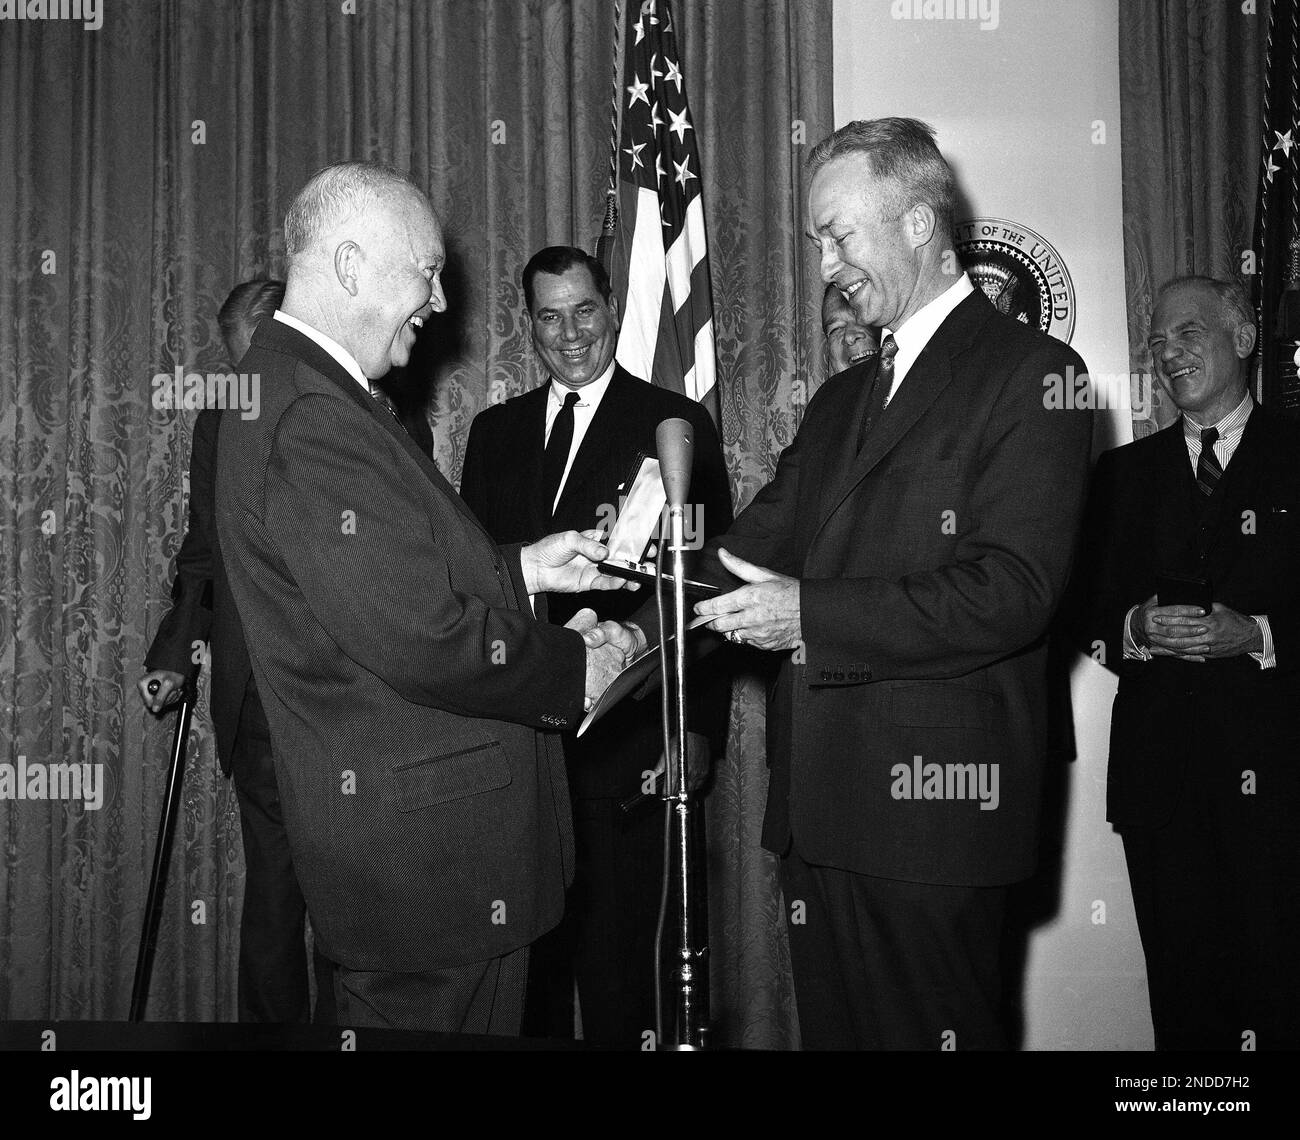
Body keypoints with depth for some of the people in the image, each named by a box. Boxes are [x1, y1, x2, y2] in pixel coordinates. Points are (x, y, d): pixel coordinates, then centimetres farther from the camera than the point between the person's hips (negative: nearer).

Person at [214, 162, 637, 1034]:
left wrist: (519, 569, 9)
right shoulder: (312, 419, -23)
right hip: (426, 856, -10)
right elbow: (420, 639, -27)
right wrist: (572, 667, -13)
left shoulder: (297, 391, 12)